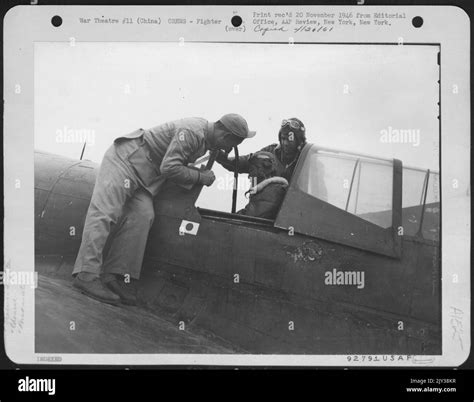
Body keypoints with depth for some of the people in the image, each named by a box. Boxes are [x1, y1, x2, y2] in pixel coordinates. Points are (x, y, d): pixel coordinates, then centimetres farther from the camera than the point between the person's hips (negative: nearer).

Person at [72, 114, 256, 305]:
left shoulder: (204, 128, 7)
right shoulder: (192, 132, -24)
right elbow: (169, 167, -26)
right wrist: (200, 177, -16)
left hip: (143, 173, 9)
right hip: (125, 159, -9)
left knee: (142, 215, -10)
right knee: (105, 211, -16)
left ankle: (115, 275, -13)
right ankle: (86, 275, -23)